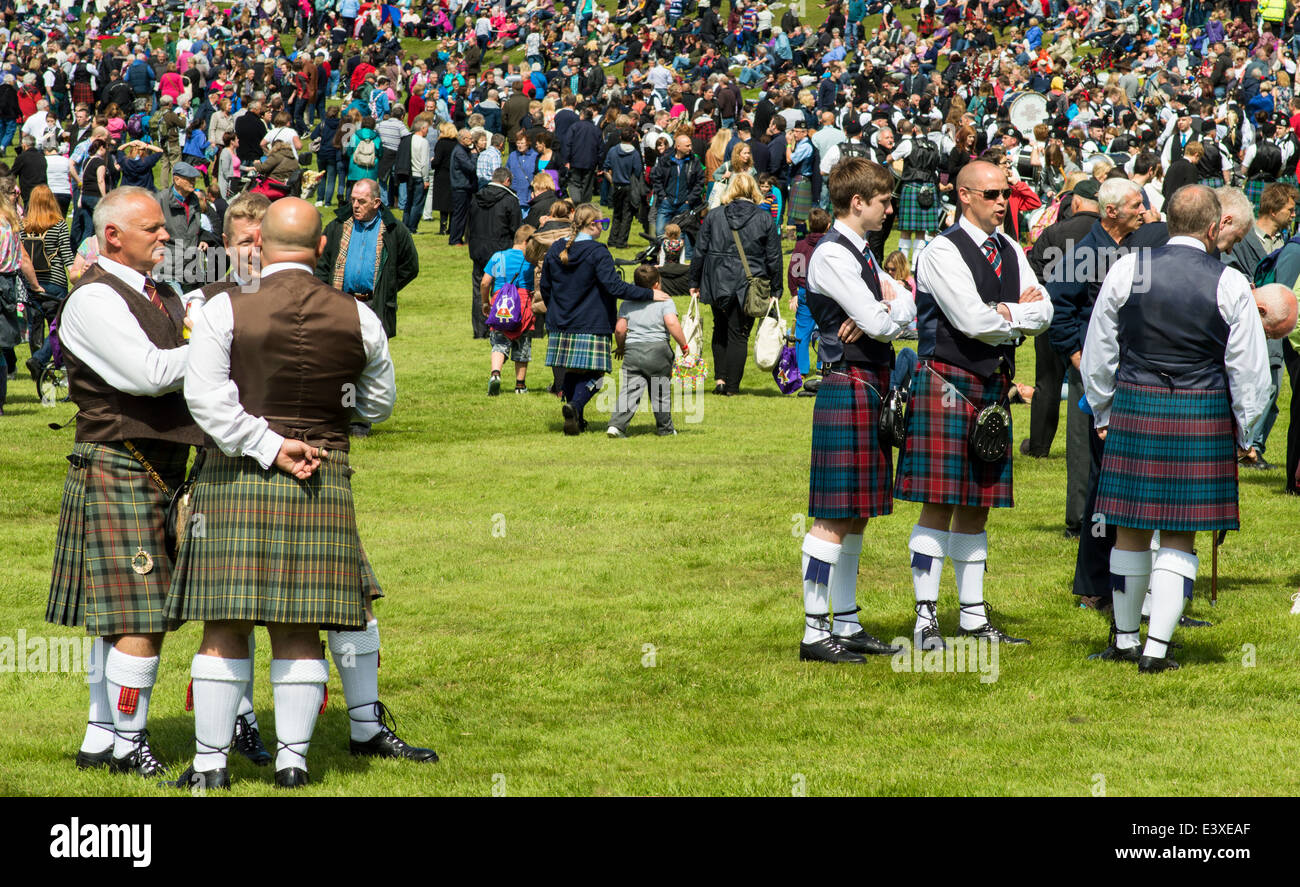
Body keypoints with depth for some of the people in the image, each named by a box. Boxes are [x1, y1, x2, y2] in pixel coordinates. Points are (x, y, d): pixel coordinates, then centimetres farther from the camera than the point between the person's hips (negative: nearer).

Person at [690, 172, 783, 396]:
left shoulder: (714, 216, 2)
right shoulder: (764, 219, -2)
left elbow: (700, 252, 4)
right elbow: (774, 258, 0)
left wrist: (695, 283, 12)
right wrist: (776, 290, 7)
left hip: (718, 283, 2)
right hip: (748, 286, -2)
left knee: (720, 330, 19)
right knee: (739, 334, 5)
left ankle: (720, 378, 9)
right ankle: (732, 386, 5)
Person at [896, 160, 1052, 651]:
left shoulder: (1010, 251, 14)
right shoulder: (942, 252, -10)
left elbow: (1043, 312, 5)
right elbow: (972, 321, -18)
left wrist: (1002, 313, -12)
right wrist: (1020, 315, -3)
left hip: (994, 386, 7)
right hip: (948, 384, -7)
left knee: (977, 507, 11)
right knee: (939, 505, -7)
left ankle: (974, 616, 16)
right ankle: (925, 619, -3)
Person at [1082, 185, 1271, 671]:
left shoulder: (1126, 270, 0)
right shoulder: (1229, 284, -6)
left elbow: (1099, 352, 8)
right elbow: (1249, 370, -2)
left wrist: (1102, 412, 21)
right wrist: (1244, 434, 11)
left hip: (1133, 409, 2)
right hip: (1203, 415, -2)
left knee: (1131, 530, 12)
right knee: (1178, 537, 4)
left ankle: (1125, 639, 23)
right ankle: (1157, 648, 0)